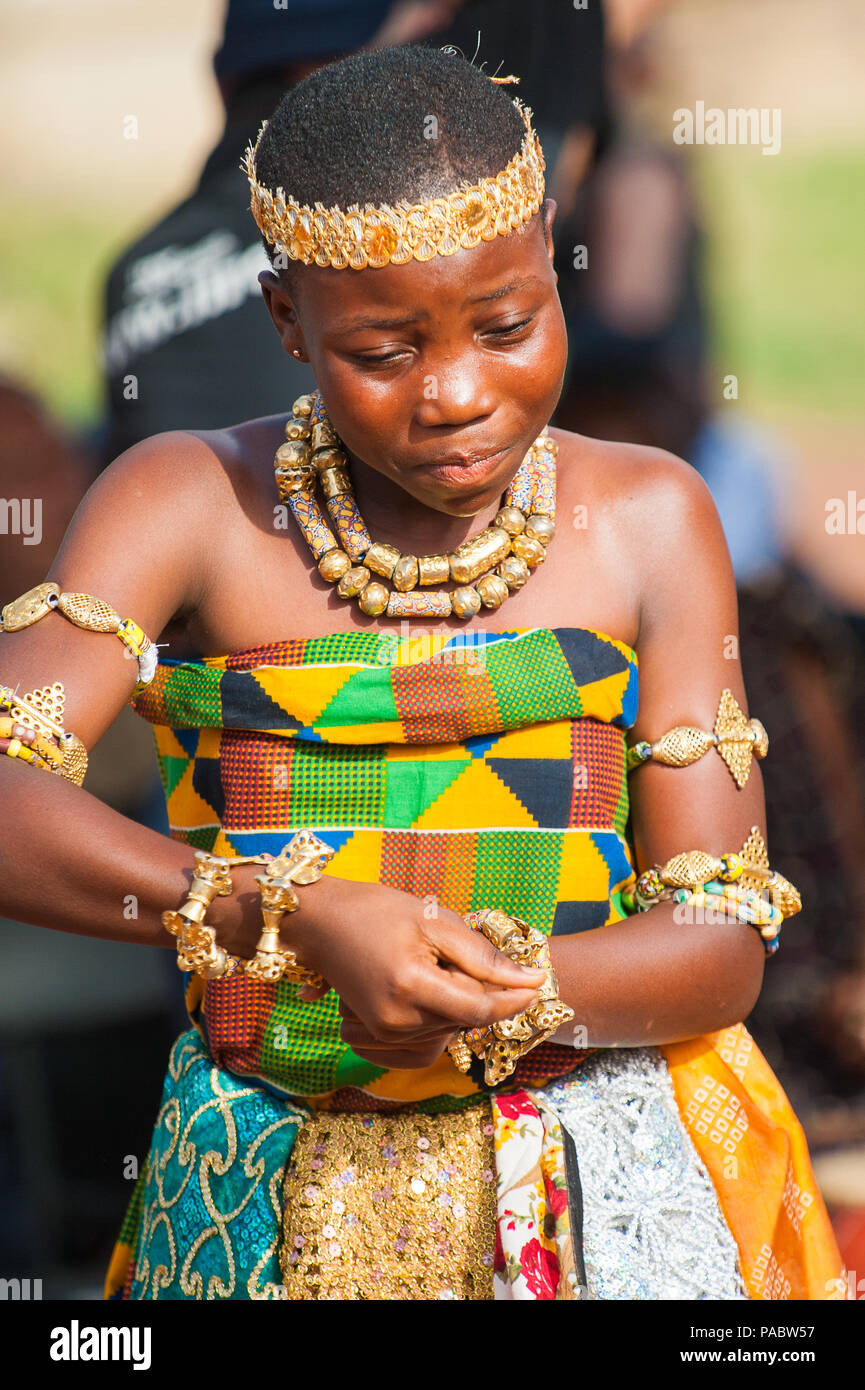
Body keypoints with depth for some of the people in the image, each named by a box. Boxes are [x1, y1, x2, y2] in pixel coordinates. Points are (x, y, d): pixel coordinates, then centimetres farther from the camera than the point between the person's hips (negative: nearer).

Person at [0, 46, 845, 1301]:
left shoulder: (648, 519, 1)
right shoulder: (189, 506, -4)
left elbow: (721, 946, -3)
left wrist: (499, 999, -23)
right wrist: (299, 917, -33)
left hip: (603, 1198, 1)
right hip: (273, 1210, -1)